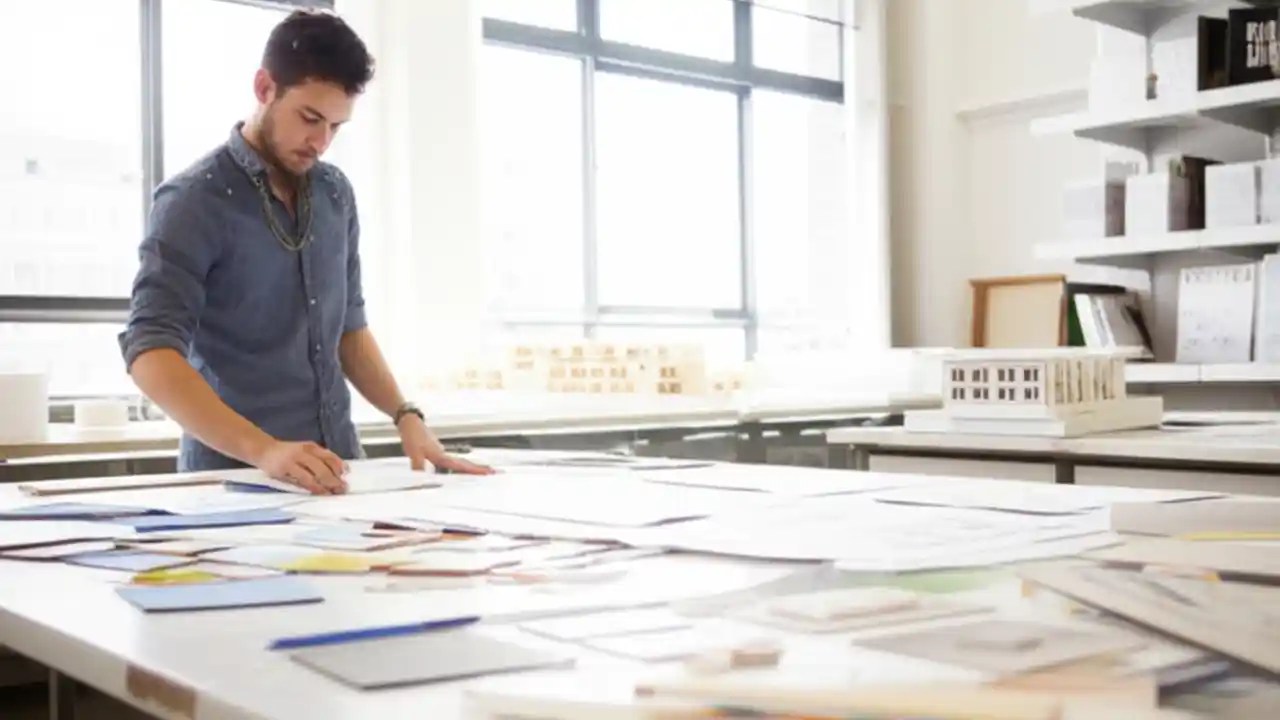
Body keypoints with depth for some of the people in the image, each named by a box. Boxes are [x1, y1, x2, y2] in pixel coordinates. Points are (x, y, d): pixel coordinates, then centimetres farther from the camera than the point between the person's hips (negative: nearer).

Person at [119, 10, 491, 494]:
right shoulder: (194, 201, -9)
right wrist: (263, 450, -29)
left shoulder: (335, 194, 9)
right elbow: (150, 353, -18)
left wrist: (405, 416, 3)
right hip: (236, 474, -3)